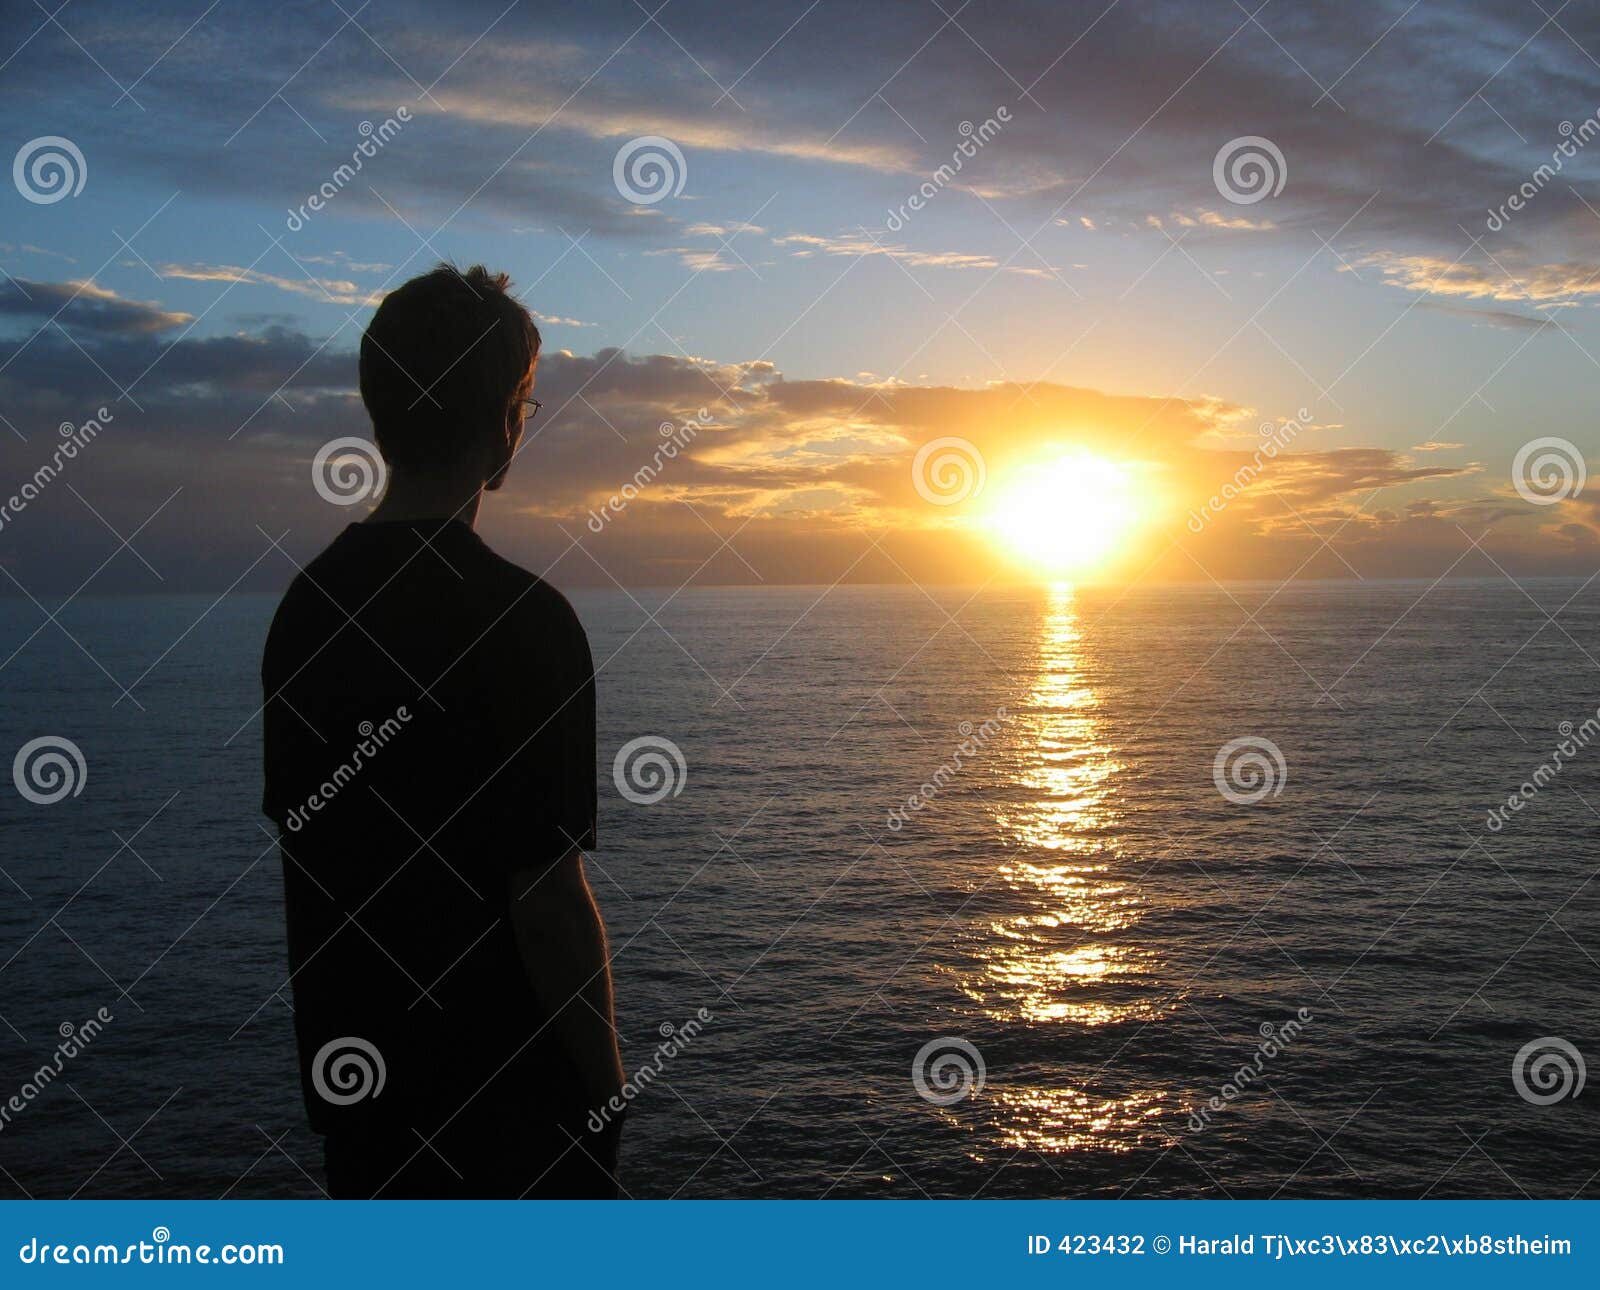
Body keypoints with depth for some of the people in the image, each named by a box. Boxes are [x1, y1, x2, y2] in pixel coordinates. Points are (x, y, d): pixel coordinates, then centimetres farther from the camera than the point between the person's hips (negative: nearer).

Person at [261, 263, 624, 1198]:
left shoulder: (307, 605, 1)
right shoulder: (519, 618, -21)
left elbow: (296, 835, 10)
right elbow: (546, 894, -22)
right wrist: (604, 1078, -8)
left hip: (351, 1074, 7)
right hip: (504, 1094, -6)